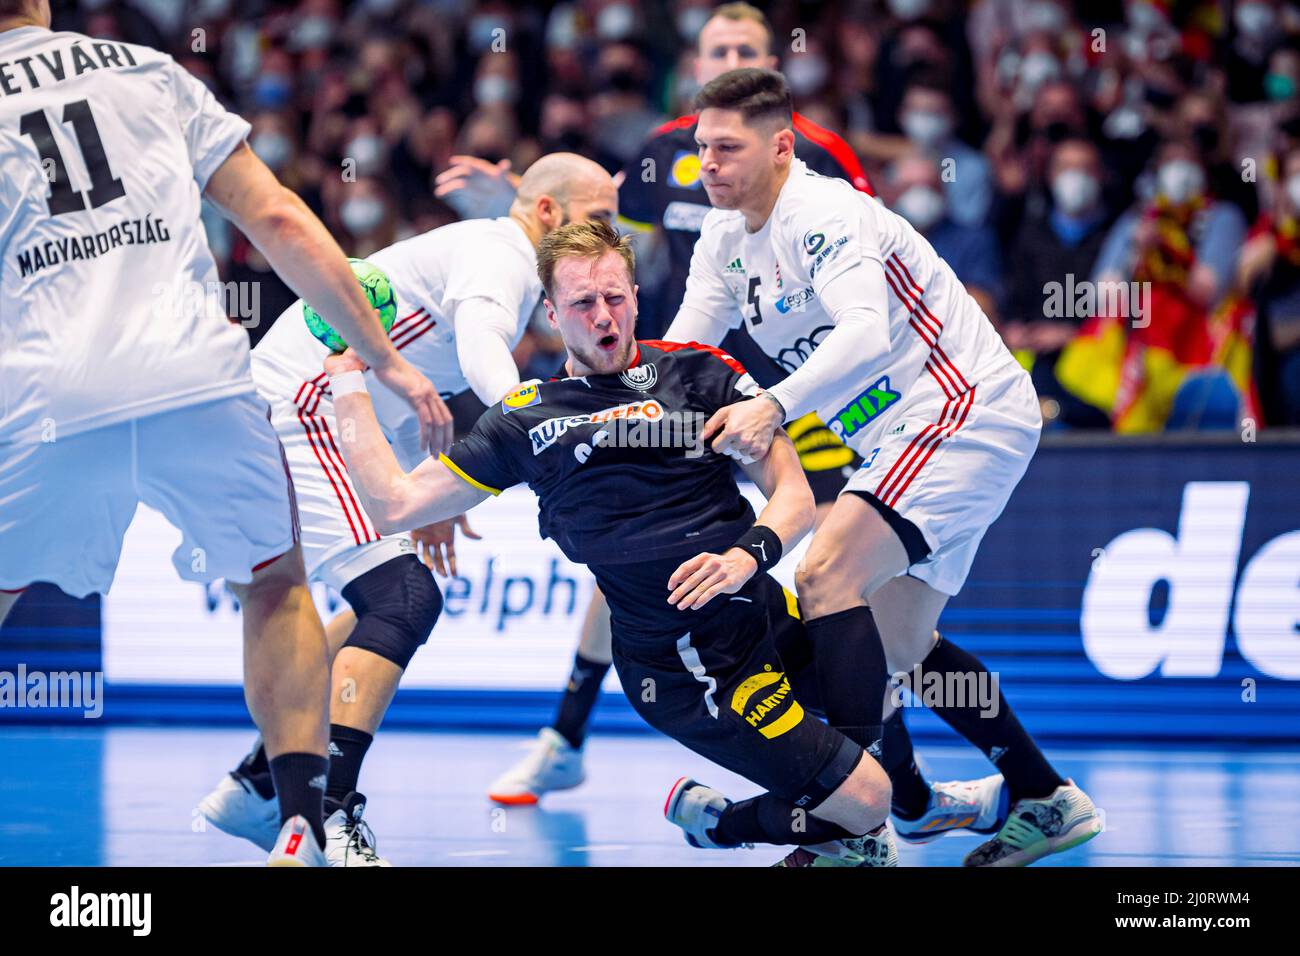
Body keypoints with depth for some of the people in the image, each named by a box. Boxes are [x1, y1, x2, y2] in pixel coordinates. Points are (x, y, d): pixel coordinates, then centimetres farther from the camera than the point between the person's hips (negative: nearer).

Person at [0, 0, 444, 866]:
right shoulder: (152, 72, 19)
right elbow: (278, 220, 13)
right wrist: (387, 359, 16)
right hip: (198, 376, 2)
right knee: (277, 585, 24)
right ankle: (304, 823, 10)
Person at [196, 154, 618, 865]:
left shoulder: (494, 259, 22)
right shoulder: (499, 256, -10)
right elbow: (482, 351, -32)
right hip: (303, 412, -11)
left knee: (385, 607, 19)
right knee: (405, 599, -21)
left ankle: (257, 787, 22)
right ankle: (326, 819, -31)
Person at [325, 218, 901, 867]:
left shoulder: (701, 373, 10)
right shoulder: (526, 418, 7)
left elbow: (794, 495, 5)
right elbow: (394, 505, 7)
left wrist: (748, 556, -16)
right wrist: (347, 381, 8)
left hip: (762, 611, 5)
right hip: (688, 670, -5)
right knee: (865, 799, -13)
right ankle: (715, 821, 14)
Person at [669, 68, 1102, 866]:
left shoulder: (823, 215, -20)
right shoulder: (726, 239, 9)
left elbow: (868, 332, -36)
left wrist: (776, 406, -49)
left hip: (969, 411, -11)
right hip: (907, 435, 11)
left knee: (826, 577, -25)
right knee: (896, 644, 15)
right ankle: (1046, 800, 28)